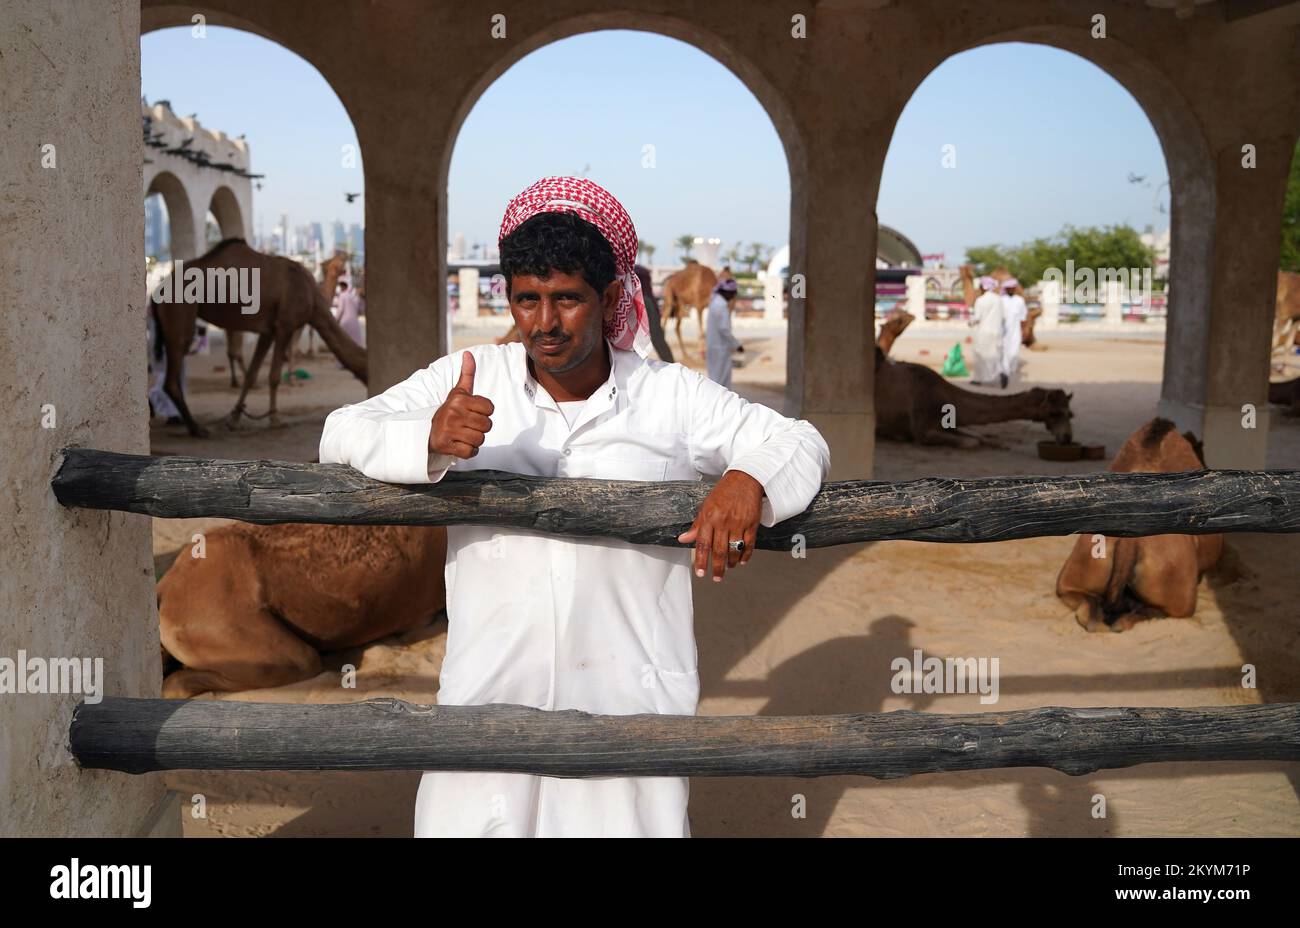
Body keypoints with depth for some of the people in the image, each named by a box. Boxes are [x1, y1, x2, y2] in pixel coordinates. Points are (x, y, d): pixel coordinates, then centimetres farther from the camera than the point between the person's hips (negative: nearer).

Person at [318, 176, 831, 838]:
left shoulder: (673, 397, 2)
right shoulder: (467, 378, 2)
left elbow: (801, 445, 4)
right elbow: (341, 436, -4)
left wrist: (747, 480, -20)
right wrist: (429, 440, -26)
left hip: (629, 702, 0)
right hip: (489, 698, 1)